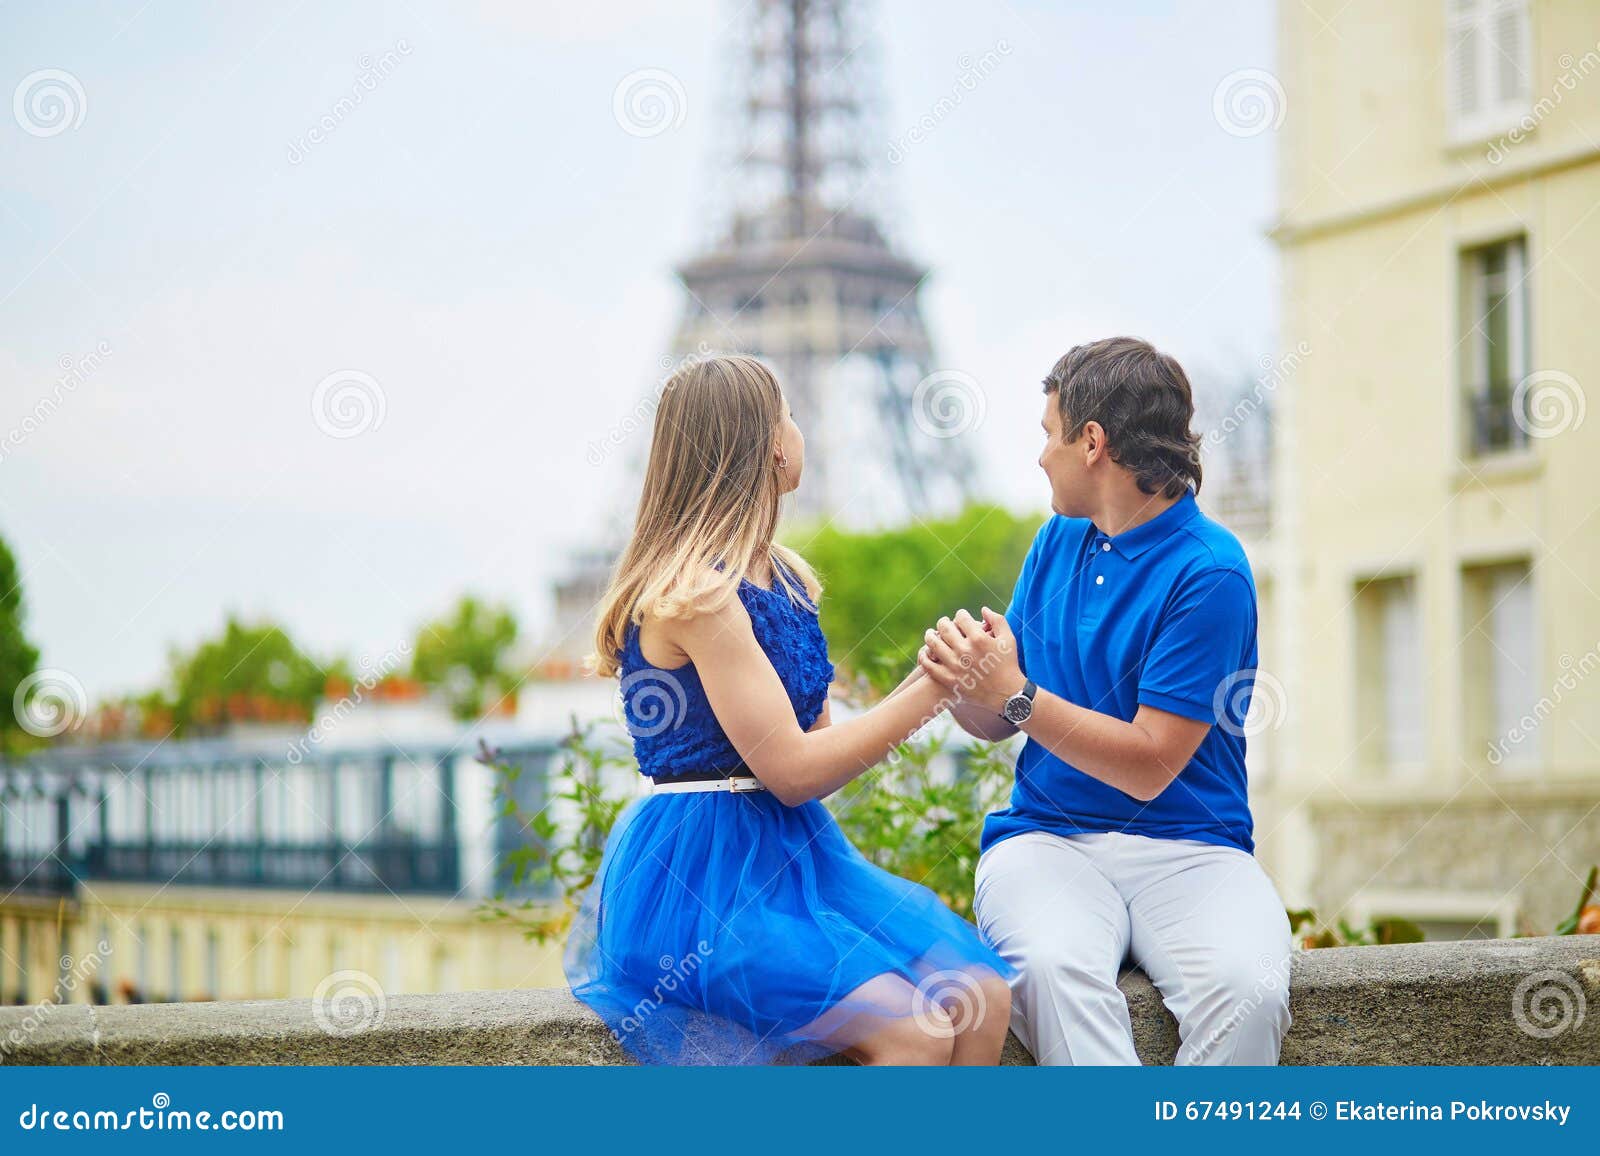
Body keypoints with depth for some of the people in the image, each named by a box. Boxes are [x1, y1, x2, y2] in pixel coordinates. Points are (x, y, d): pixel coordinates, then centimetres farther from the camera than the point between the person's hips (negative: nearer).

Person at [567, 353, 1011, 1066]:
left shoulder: (786, 577, 15)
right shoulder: (695, 590, -14)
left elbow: (821, 737, 13)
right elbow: (792, 770, -16)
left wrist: (932, 676, -1)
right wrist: (933, 689, -10)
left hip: (797, 857, 9)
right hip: (698, 881, -9)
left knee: (983, 998, -12)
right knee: (918, 1032, -24)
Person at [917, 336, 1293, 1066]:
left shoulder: (1210, 573, -7)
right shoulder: (1059, 541, 13)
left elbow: (1150, 766, -11)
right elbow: (998, 723, 16)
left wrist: (1017, 696, -15)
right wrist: (961, 683, -7)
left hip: (1187, 846, -3)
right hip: (1048, 835, 4)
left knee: (1247, 988, -34)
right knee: (1052, 965, -33)